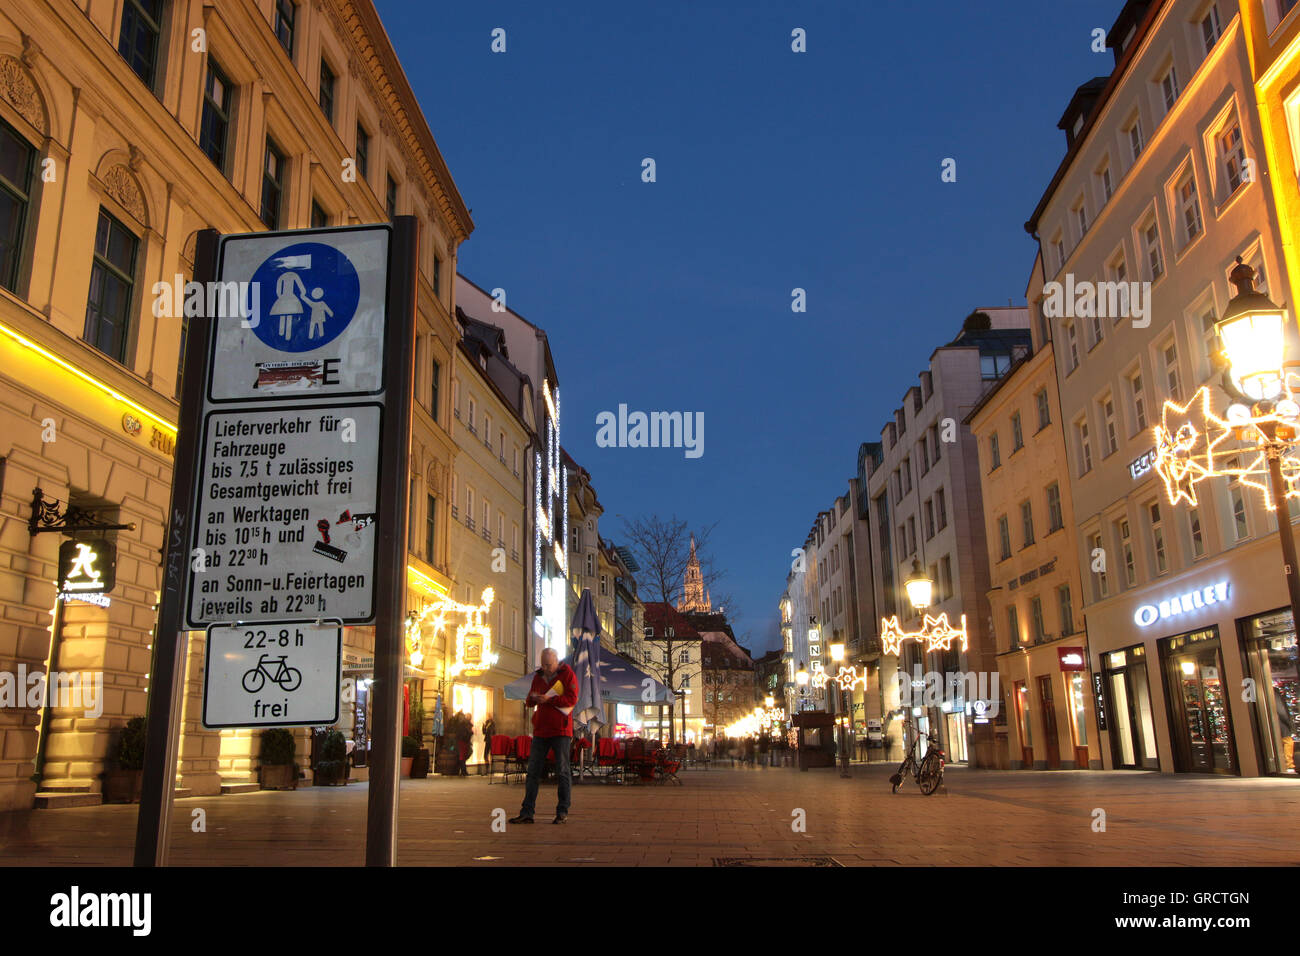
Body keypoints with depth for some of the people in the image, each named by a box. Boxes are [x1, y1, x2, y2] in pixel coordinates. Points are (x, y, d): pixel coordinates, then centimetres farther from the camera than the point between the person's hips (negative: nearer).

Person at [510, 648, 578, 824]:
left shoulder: (567, 674, -2)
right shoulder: (538, 676, 13)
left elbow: (572, 699, -12)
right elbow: (529, 701, 17)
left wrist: (549, 700, -17)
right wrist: (533, 699, -6)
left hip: (560, 730, -5)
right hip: (540, 730, 5)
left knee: (562, 772, -1)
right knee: (533, 771, 2)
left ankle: (562, 812, 6)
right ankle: (527, 812, 4)